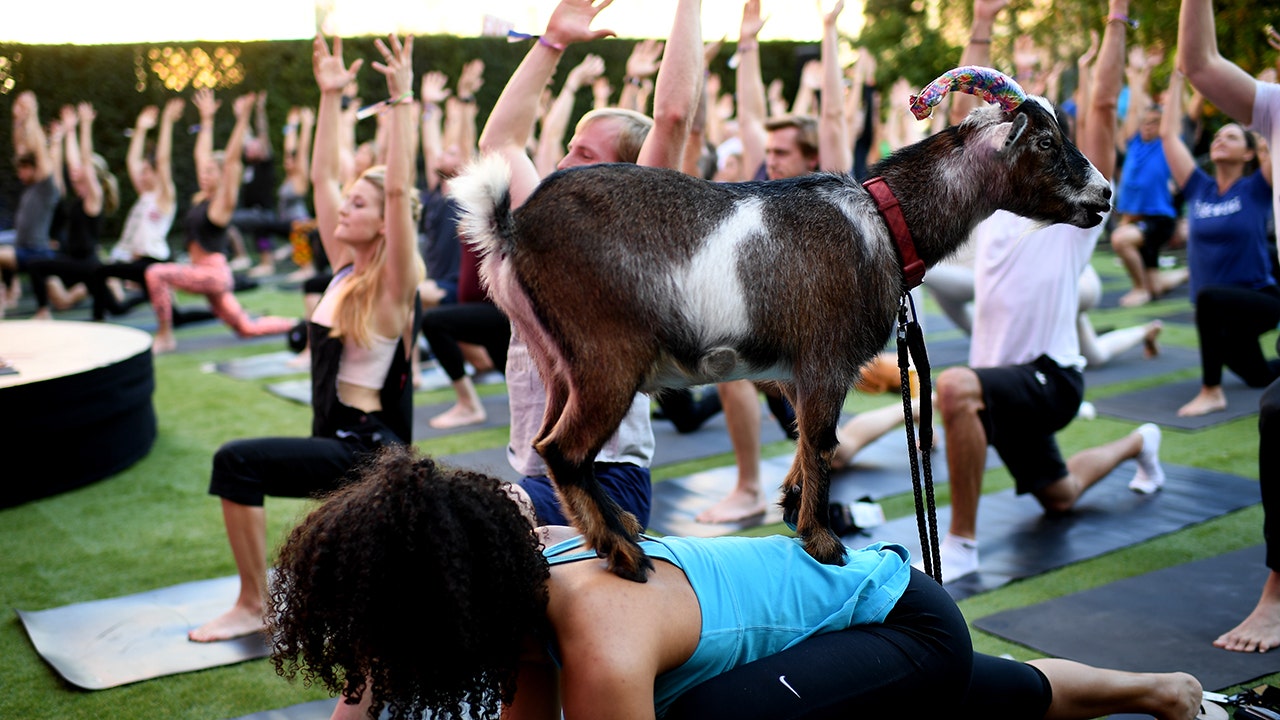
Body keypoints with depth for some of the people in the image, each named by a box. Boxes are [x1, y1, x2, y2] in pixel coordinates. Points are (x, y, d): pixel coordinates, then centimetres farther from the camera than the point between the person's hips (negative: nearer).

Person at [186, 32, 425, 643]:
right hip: (337, 443, 9)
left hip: (367, 449, -9)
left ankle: (252, 604, -11)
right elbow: (322, 176, 9)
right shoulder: (345, 266, 6)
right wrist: (330, 96, 6)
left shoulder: (393, 284, -14)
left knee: (237, 461, -24)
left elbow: (399, 189, -26)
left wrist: (401, 99, -26)